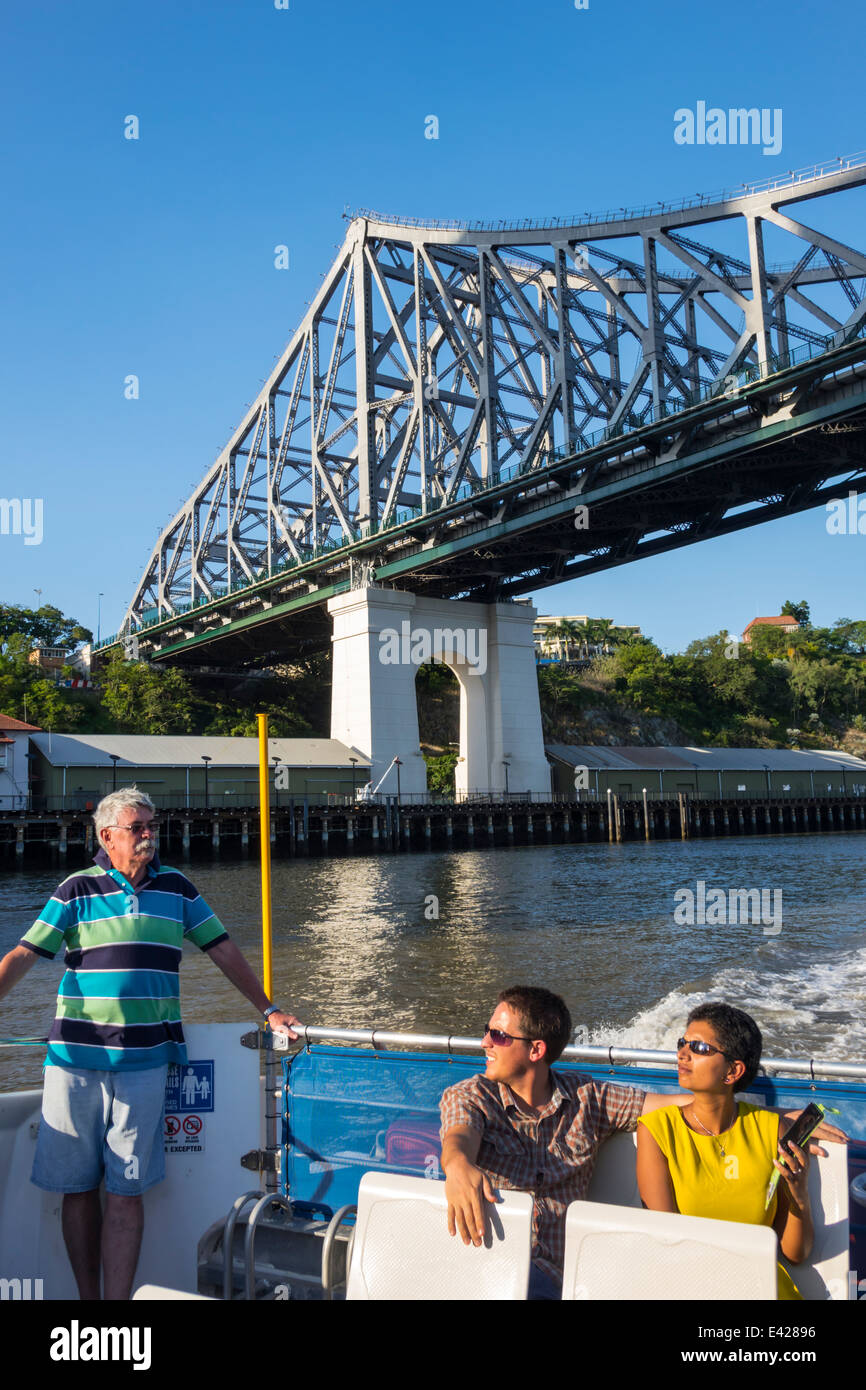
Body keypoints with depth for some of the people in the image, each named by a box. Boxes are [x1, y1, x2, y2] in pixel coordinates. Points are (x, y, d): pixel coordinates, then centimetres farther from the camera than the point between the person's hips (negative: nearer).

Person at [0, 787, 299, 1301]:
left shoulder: (176, 887, 8)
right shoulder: (78, 890, 3)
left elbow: (224, 950, 13)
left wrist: (268, 1010, 12)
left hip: (144, 1060, 0)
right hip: (75, 1055, 0)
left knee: (125, 1193, 0)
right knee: (77, 1188, 7)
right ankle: (87, 1297, 21)